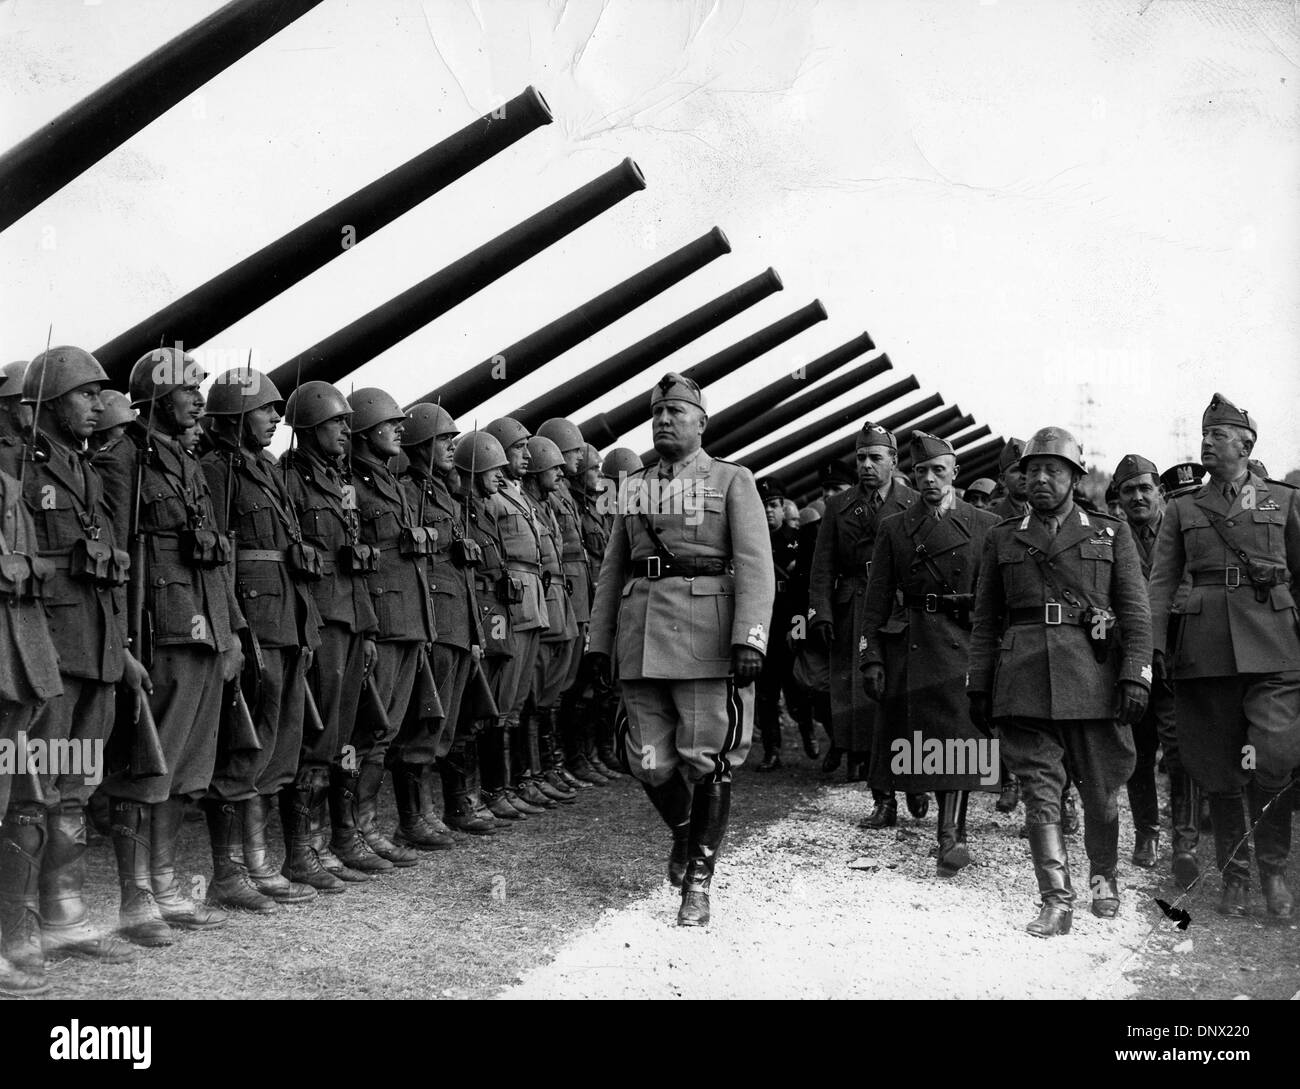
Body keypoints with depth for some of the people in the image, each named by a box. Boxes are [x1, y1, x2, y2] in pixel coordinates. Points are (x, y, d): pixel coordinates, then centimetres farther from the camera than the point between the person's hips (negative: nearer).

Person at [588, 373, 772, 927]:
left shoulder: (732, 480, 4)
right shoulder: (634, 487, 17)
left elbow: (755, 564, -6)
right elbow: (611, 569, 20)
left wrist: (750, 637, -17)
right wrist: (599, 642, 14)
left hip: (706, 633, -4)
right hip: (642, 637, 4)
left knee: (707, 761, -2)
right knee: (650, 761, 3)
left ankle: (699, 879, 10)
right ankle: (683, 830, 33)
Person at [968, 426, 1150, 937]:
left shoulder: (1111, 534, 10)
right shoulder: (1001, 539, 13)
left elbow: (1135, 611, 4)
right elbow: (984, 620, 13)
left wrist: (1135, 676, -7)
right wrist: (978, 688, 7)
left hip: (1094, 678, 0)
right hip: (1024, 680, 1)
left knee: (1100, 790, 9)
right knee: (1039, 789, -5)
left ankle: (1104, 877, 31)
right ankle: (1056, 900, -4)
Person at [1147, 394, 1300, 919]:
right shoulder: (1182, 510, 11)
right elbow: (1161, 581, 7)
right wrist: (1155, 644, -4)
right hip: (1205, 649, 1)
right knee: (1219, 770, 5)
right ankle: (1234, 874, 18)